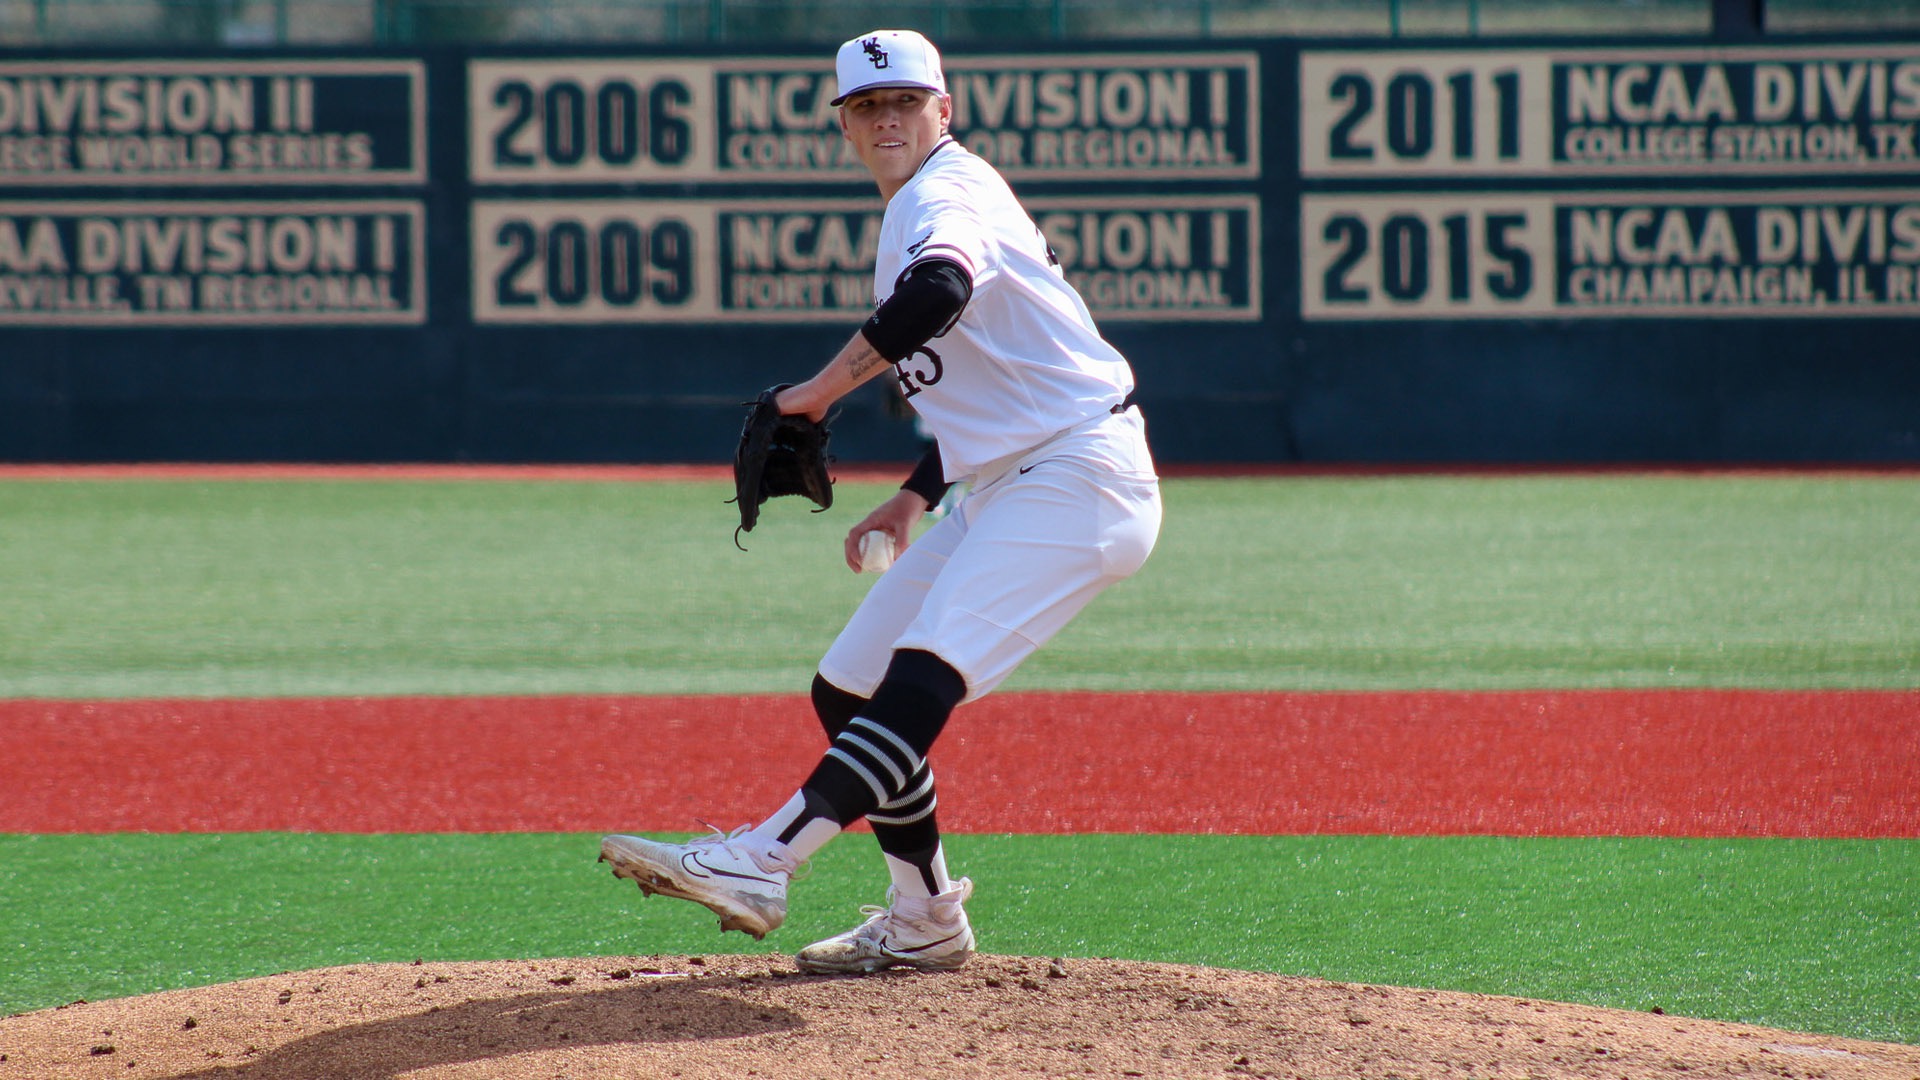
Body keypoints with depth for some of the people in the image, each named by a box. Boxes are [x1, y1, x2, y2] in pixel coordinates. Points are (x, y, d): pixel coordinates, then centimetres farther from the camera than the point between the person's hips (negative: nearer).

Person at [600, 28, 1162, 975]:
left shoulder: (945, 195, -12)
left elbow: (940, 290, -37)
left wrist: (821, 390, -28)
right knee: (847, 689, 10)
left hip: (1080, 475, -11)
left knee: (927, 672, -27)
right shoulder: (917, 211, 19)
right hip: (1003, 490, 11)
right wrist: (917, 495, 21)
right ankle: (924, 922, 18)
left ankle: (760, 864, -42)